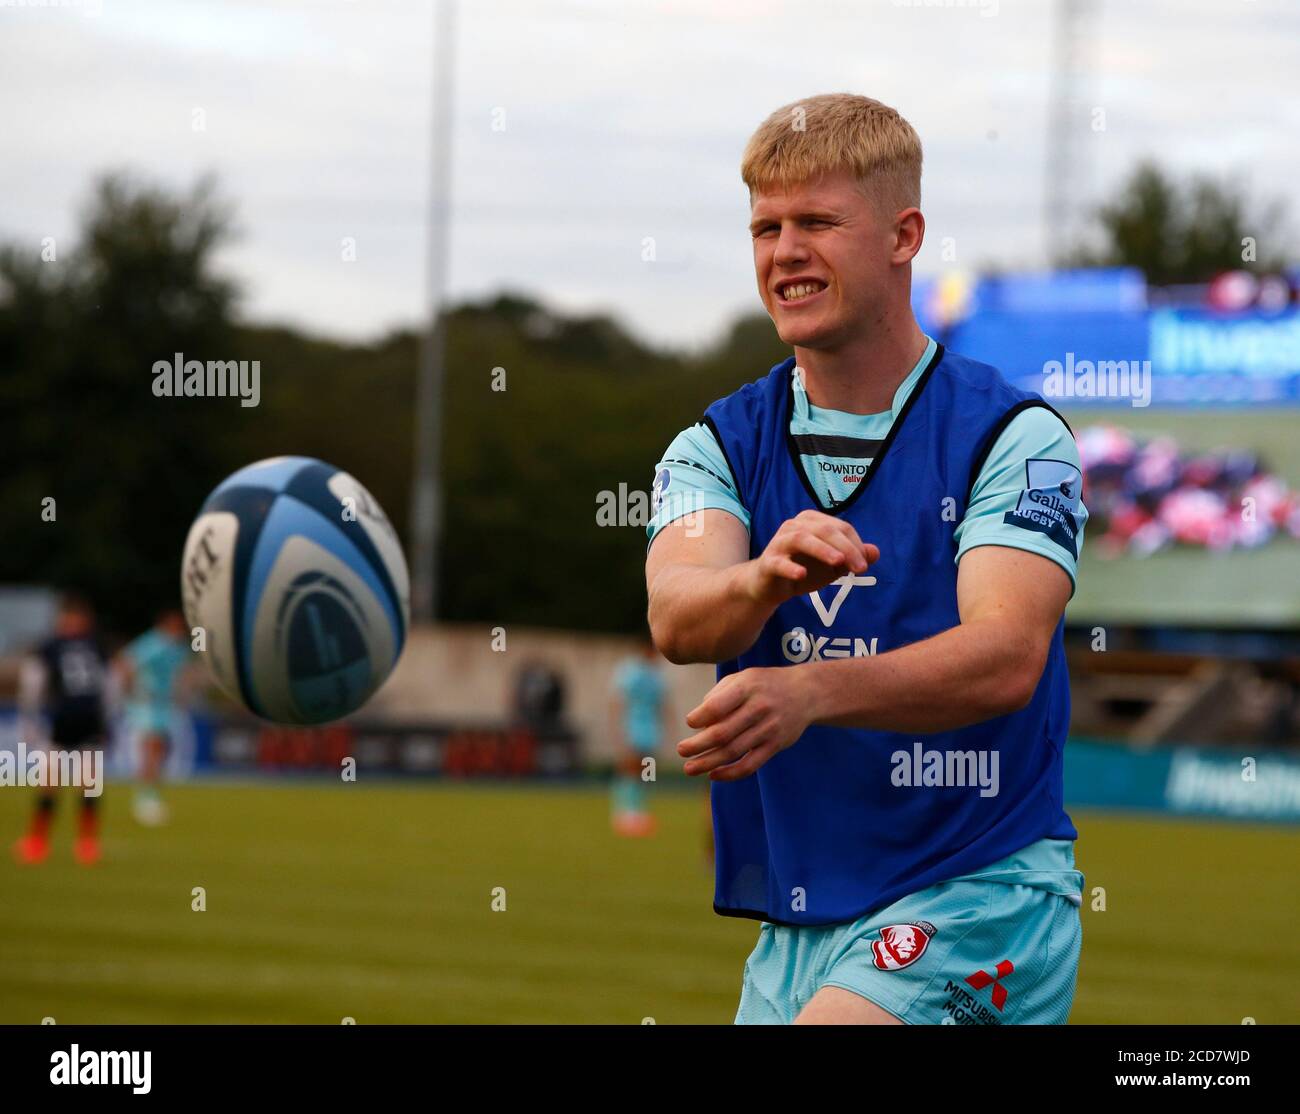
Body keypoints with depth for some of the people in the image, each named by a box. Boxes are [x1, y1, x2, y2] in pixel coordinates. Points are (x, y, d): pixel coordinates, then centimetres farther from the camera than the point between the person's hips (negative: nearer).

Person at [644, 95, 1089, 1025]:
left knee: (834, 1021, -29)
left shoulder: (1013, 436, -5)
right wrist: (762, 580, -38)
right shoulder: (718, 447, 7)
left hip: (977, 892, -5)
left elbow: (1007, 657, -20)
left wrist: (808, 690, -38)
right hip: (796, 923, 5)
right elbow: (675, 618, -13)